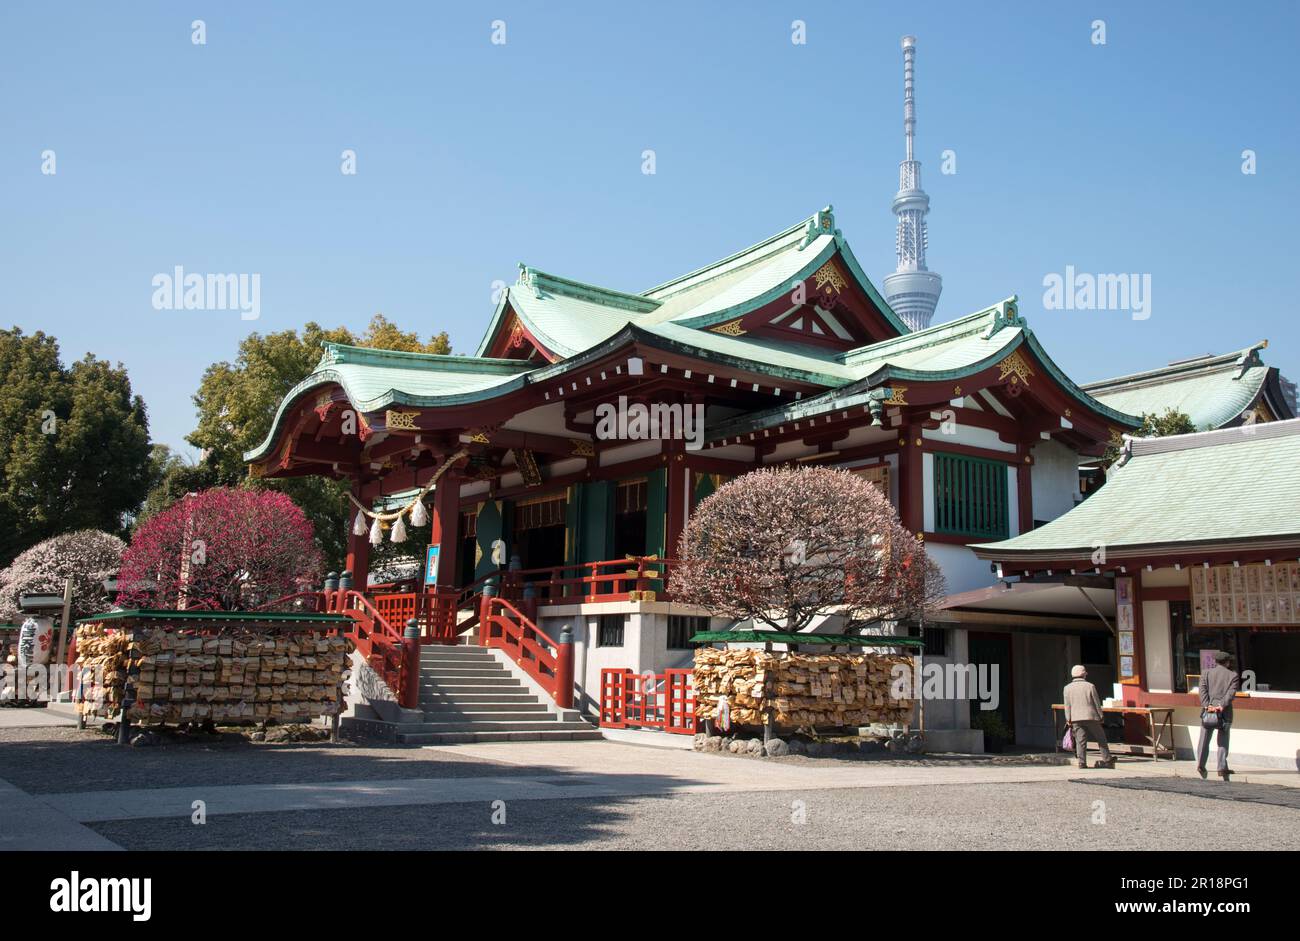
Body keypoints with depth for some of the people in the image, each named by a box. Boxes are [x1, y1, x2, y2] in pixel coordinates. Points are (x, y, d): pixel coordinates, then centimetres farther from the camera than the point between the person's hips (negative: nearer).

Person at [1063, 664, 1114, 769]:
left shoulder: (1068, 688, 4)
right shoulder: (1090, 686, -1)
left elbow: (1067, 706, 3)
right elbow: (1097, 703, 2)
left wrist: (1068, 720, 6)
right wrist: (1100, 717, 10)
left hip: (1076, 718, 1)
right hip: (1091, 717, -1)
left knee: (1080, 741, 1)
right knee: (1101, 739, 10)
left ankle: (1082, 762, -6)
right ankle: (1107, 760, 12)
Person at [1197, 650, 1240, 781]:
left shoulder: (1206, 673, 9)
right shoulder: (1233, 675, 6)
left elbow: (1203, 690, -3)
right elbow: (1231, 693, -8)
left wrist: (1207, 706, -10)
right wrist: (1221, 706, -15)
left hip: (1208, 710, 1)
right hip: (1225, 712, -1)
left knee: (1204, 738, 6)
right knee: (1223, 740, 6)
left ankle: (1200, 764, -1)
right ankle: (1222, 767, 3)